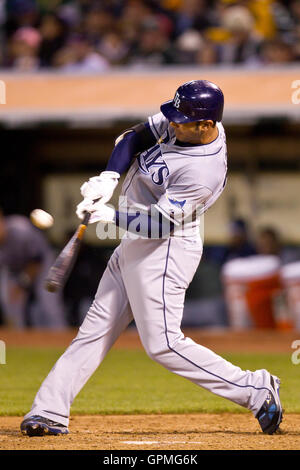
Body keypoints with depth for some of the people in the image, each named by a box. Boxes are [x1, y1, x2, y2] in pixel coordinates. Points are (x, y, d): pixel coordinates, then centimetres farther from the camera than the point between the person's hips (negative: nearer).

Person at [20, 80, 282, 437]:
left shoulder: (202, 172, -29)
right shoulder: (185, 123, -4)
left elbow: (161, 224, -26)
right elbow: (134, 137, 5)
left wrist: (113, 216, -15)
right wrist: (110, 177, -11)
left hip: (164, 251, -10)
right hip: (133, 245, 10)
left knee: (162, 344, -9)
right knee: (96, 327, 9)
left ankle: (256, 389, -3)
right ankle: (49, 412, 12)